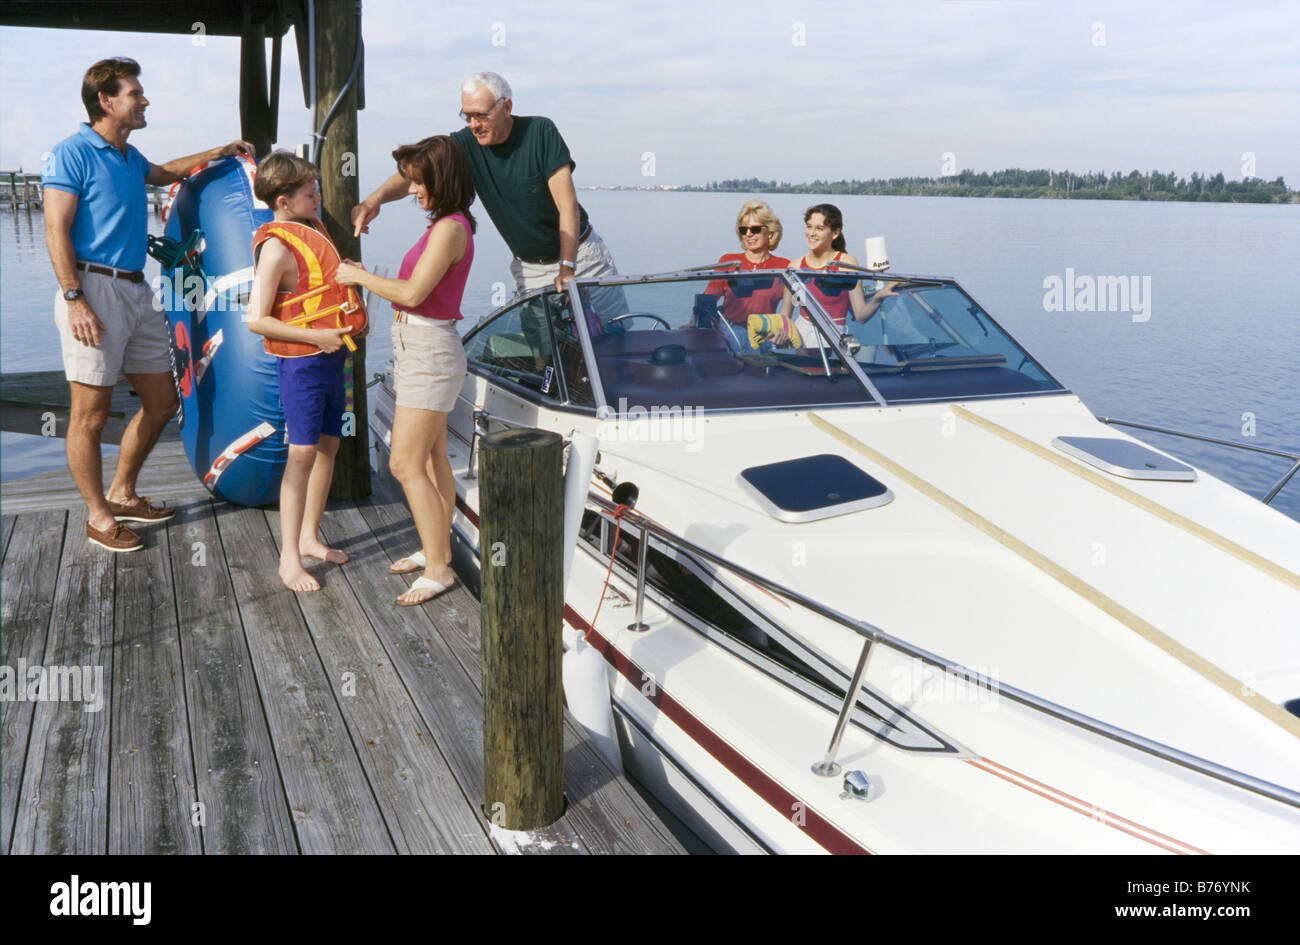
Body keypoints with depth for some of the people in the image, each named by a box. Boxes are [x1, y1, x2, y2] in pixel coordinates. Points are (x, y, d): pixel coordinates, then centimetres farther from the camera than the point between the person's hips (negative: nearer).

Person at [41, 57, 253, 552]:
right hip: (94, 290, -9)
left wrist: (220, 152, 39)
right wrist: (75, 299, -21)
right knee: (90, 414, -1)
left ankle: (121, 494, 29)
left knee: (160, 402, 12)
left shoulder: (128, 157, 17)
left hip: (136, 290, 9)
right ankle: (97, 515, 12)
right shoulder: (72, 153, -8)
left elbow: (162, 172, 41)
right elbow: (56, 231, -13)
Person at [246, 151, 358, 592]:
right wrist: (317, 337, -22)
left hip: (331, 355, 9)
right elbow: (257, 319, -21)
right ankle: (289, 556, -1)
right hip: (300, 361, -9)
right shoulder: (275, 248, -17)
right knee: (303, 452, -8)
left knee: (328, 444, 13)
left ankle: (310, 537, 27)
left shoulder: (313, 229, 9)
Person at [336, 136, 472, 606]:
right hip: (422, 348, 10)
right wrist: (366, 275, 8)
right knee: (432, 458, 17)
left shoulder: (450, 229, -18)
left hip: (428, 350, -10)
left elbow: (413, 293, -22)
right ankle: (437, 548, 28)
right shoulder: (448, 226, 12)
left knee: (405, 464, -8)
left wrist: (360, 276, -9)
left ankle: (438, 568, -1)